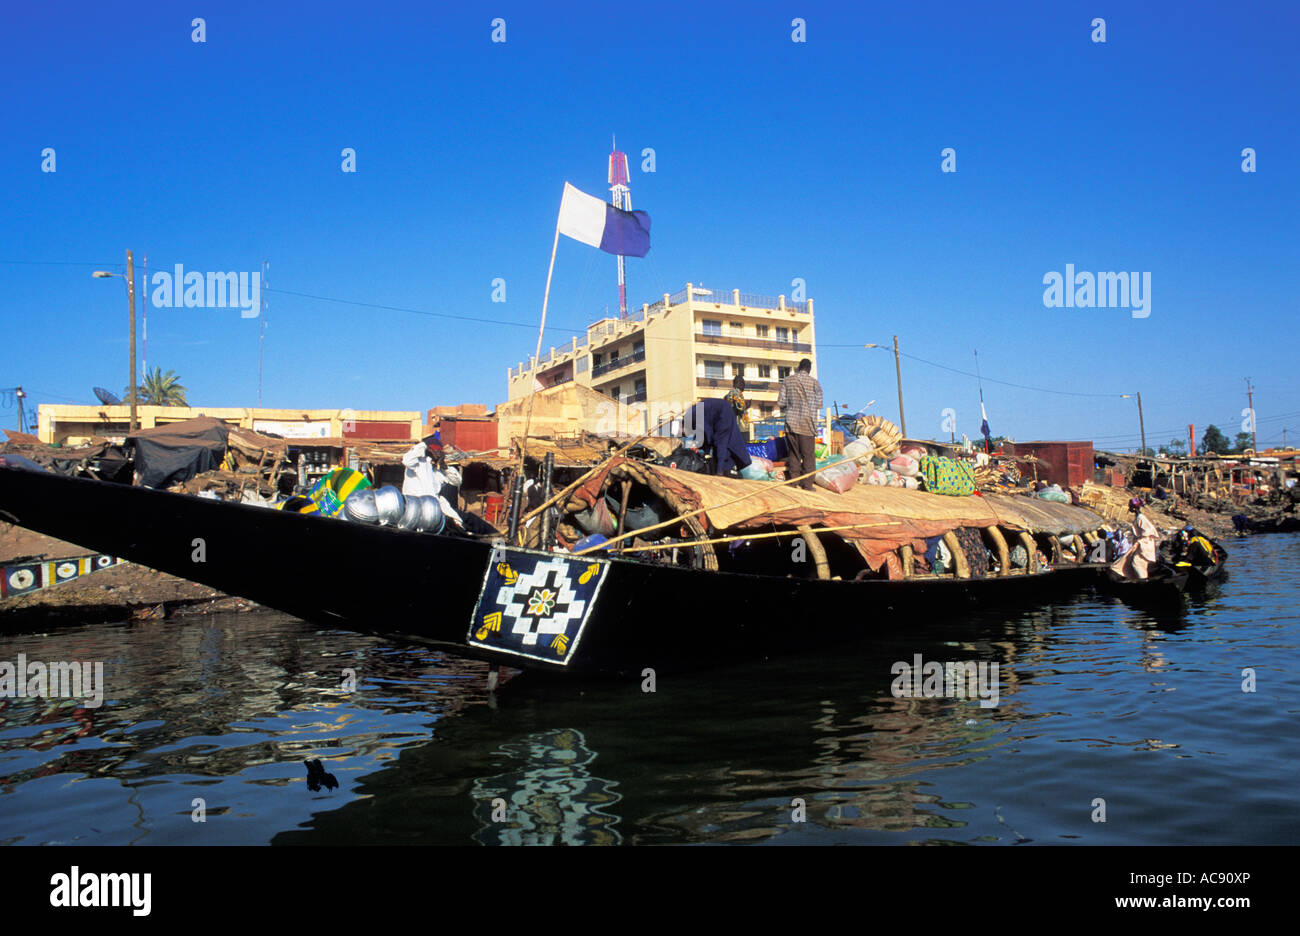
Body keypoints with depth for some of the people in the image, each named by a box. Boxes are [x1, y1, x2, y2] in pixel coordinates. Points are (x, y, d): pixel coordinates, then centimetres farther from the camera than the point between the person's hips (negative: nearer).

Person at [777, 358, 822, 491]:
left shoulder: (787, 381, 3)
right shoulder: (814, 382, -3)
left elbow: (780, 403, 1)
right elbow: (819, 404, 0)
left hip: (791, 422, 2)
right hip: (807, 424, -2)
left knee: (793, 455, 9)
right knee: (808, 455, 4)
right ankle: (807, 486, 3)